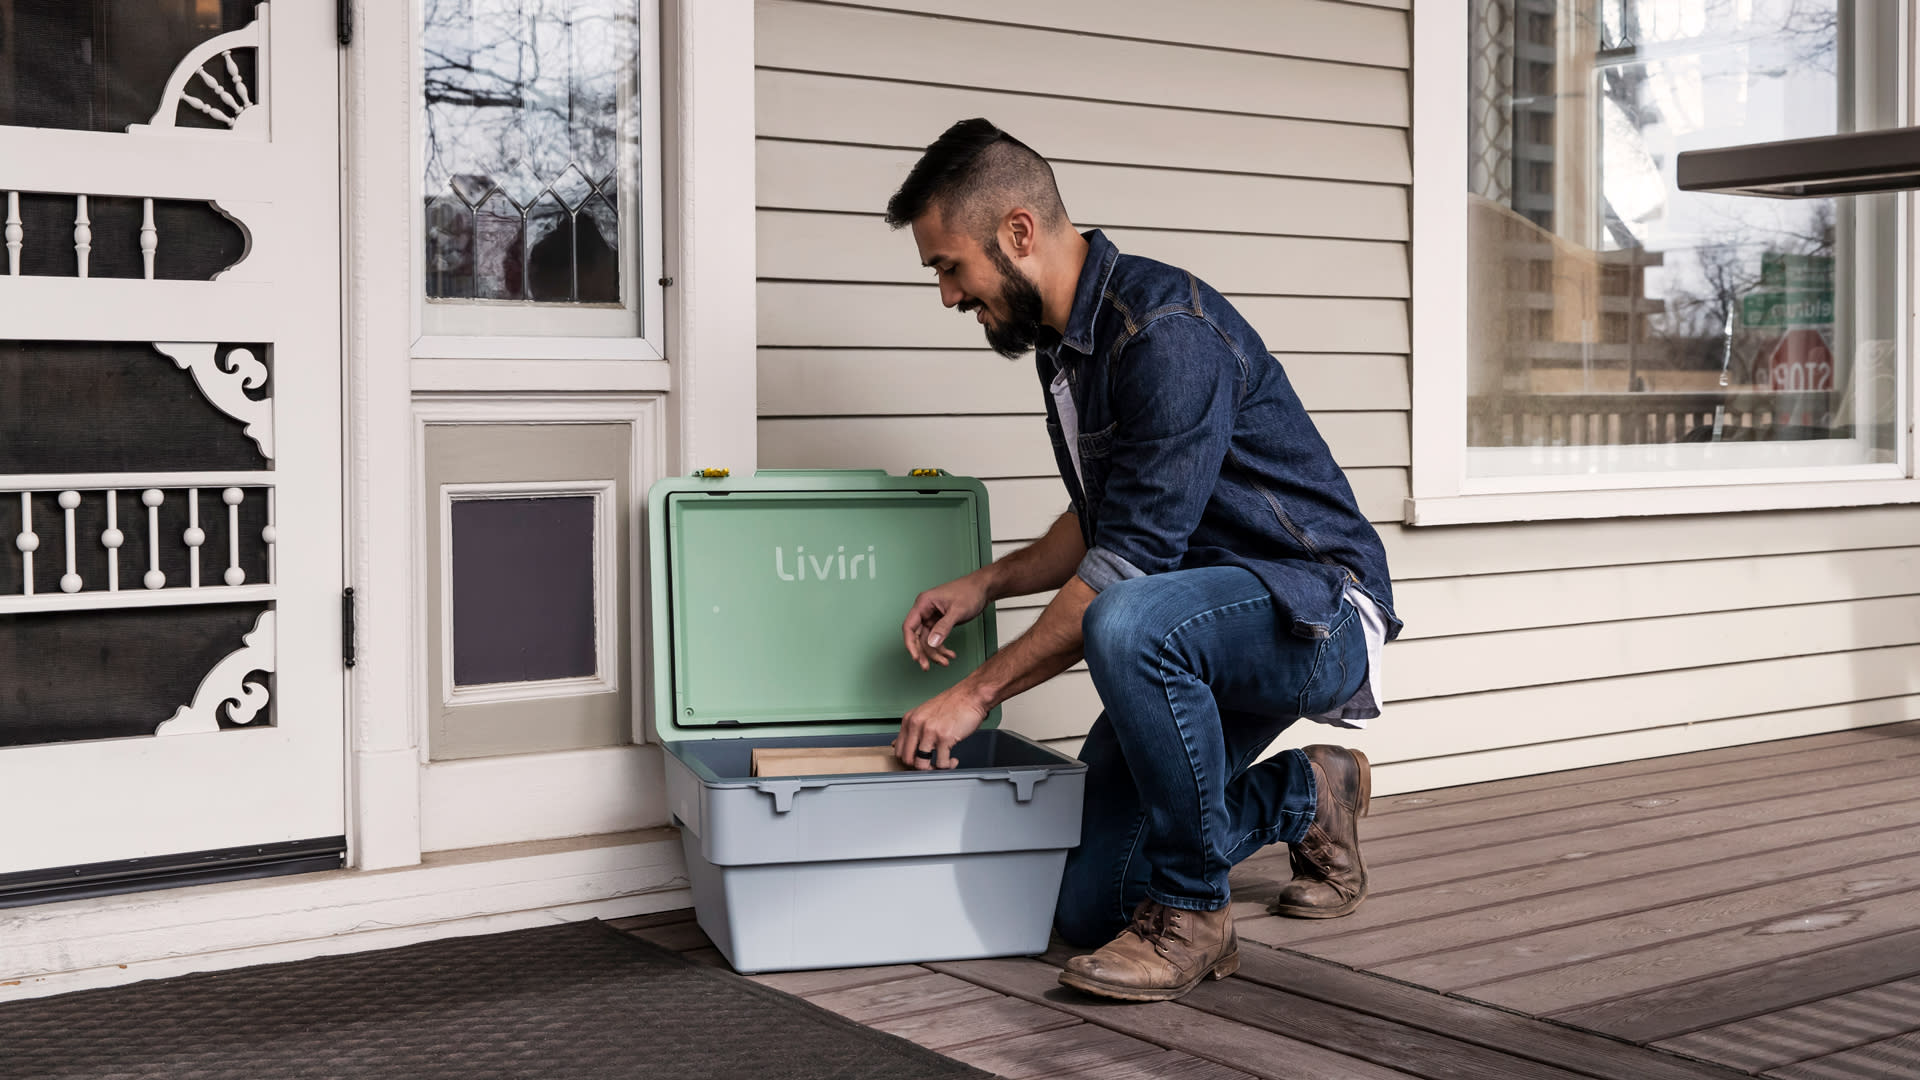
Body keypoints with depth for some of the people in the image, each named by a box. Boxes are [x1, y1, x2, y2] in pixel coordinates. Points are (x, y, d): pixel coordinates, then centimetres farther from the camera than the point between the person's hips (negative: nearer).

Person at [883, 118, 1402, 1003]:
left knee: (1128, 625, -41)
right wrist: (986, 584, 7)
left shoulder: (1166, 329, -24)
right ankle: (1306, 795, 23)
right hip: (1200, 627, 9)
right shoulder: (1063, 340, 8)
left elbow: (1128, 563, -27)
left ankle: (1191, 913, -20)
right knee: (1088, 909, 2)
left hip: (1317, 606, -9)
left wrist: (979, 691, -21)